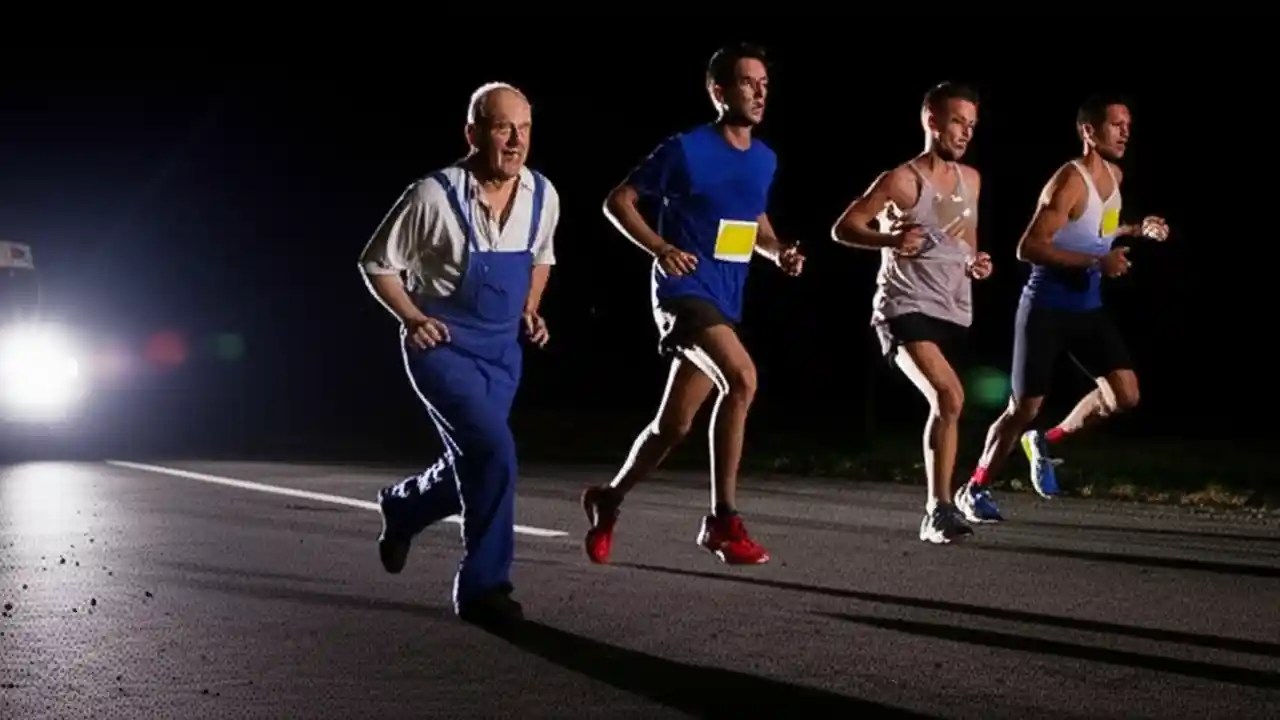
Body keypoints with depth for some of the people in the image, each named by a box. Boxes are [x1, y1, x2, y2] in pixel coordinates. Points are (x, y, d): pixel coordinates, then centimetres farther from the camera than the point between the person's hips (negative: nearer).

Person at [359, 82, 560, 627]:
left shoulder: (542, 196, -4)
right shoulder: (435, 196, -19)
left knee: (472, 467, 16)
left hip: (502, 351, 6)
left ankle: (402, 506, 50)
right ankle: (483, 585, -8)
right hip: (443, 345, -6)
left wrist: (531, 308, 4)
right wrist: (412, 318, -18)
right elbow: (378, 264, -6)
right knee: (494, 453, -23)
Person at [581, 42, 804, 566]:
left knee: (675, 425, 10)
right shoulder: (686, 149, -10)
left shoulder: (765, 159, 10)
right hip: (684, 290, -7)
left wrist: (778, 251, 6)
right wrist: (661, 249, -18)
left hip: (726, 302, 8)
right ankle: (723, 520, -22)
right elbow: (618, 201, -5)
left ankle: (608, 499, 31)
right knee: (742, 378, -30)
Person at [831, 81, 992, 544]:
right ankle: (940, 509, -19)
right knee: (950, 397, -25)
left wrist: (976, 263, 6)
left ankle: (935, 512, 27)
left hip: (953, 314, 7)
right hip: (905, 309, -7)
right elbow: (842, 229, -13)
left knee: (945, 404, 13)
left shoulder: (970, 180, 12)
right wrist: (889, 240, -31)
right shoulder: (903, 179, -10)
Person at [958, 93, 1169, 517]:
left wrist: (1138, 230, 10)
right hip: (1047, 308, -7)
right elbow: (1028, 248, -27)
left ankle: (1047, 442, 16)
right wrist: (1097, 262, -31)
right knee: (1024, 408, -1)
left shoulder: (1114, 176, 7)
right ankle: (974, 488, 17)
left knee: (1125, 395, -5)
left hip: (1088, 308, 7)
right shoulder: (1070, 182, -20)